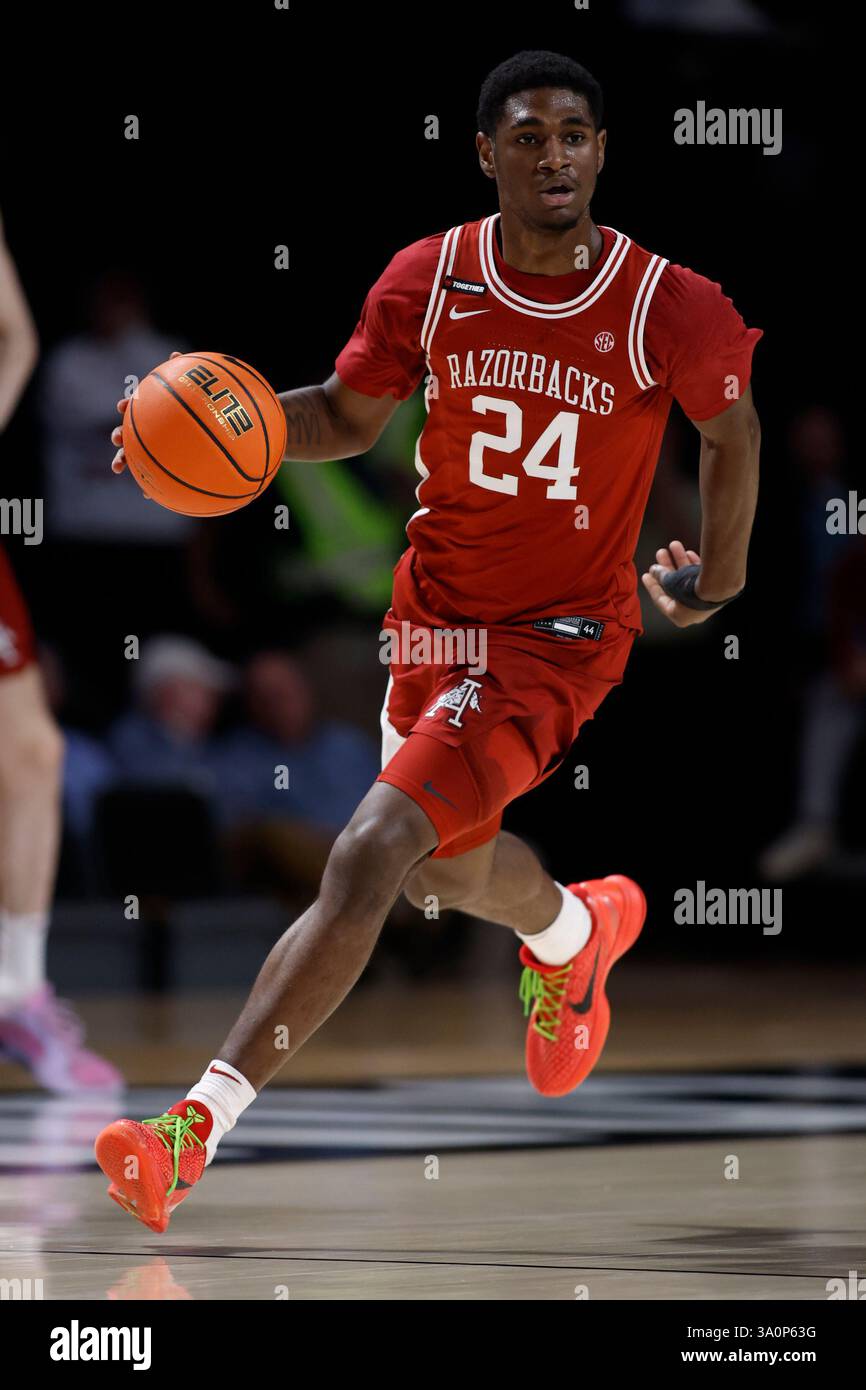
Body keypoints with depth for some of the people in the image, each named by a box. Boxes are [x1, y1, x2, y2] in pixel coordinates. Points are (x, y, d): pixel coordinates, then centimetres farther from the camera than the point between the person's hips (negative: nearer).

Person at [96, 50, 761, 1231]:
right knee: (445, 867, 26)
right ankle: (578, 932, 63)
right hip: (437, 611, 6)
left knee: (370, 856, -21)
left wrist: (718, 581, 16)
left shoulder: (669, 309, -16)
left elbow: (732, 430, 4)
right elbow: (352, 416, 6)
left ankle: (197, 1131, -22)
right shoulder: (428, 281, -7)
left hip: (560, 633, -5)